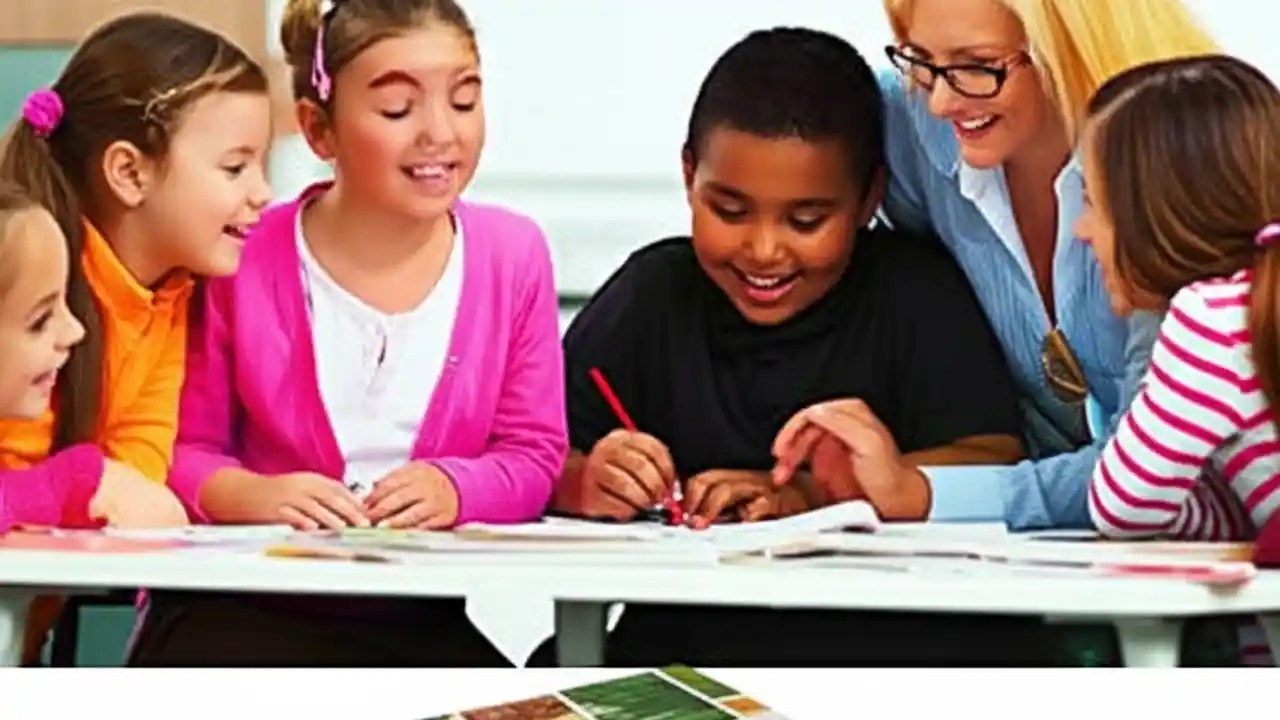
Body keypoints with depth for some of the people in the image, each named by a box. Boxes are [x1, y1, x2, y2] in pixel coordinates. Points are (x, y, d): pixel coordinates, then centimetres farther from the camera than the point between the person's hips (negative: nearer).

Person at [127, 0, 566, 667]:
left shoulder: (513, 254, 4)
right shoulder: (244, 259, -3)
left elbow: (533, 455, 6)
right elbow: (182, 448, 3)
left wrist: (453, 489, -15)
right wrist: (250, 496, -19)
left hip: (434, 616, 2)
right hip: (246, 605, -2)